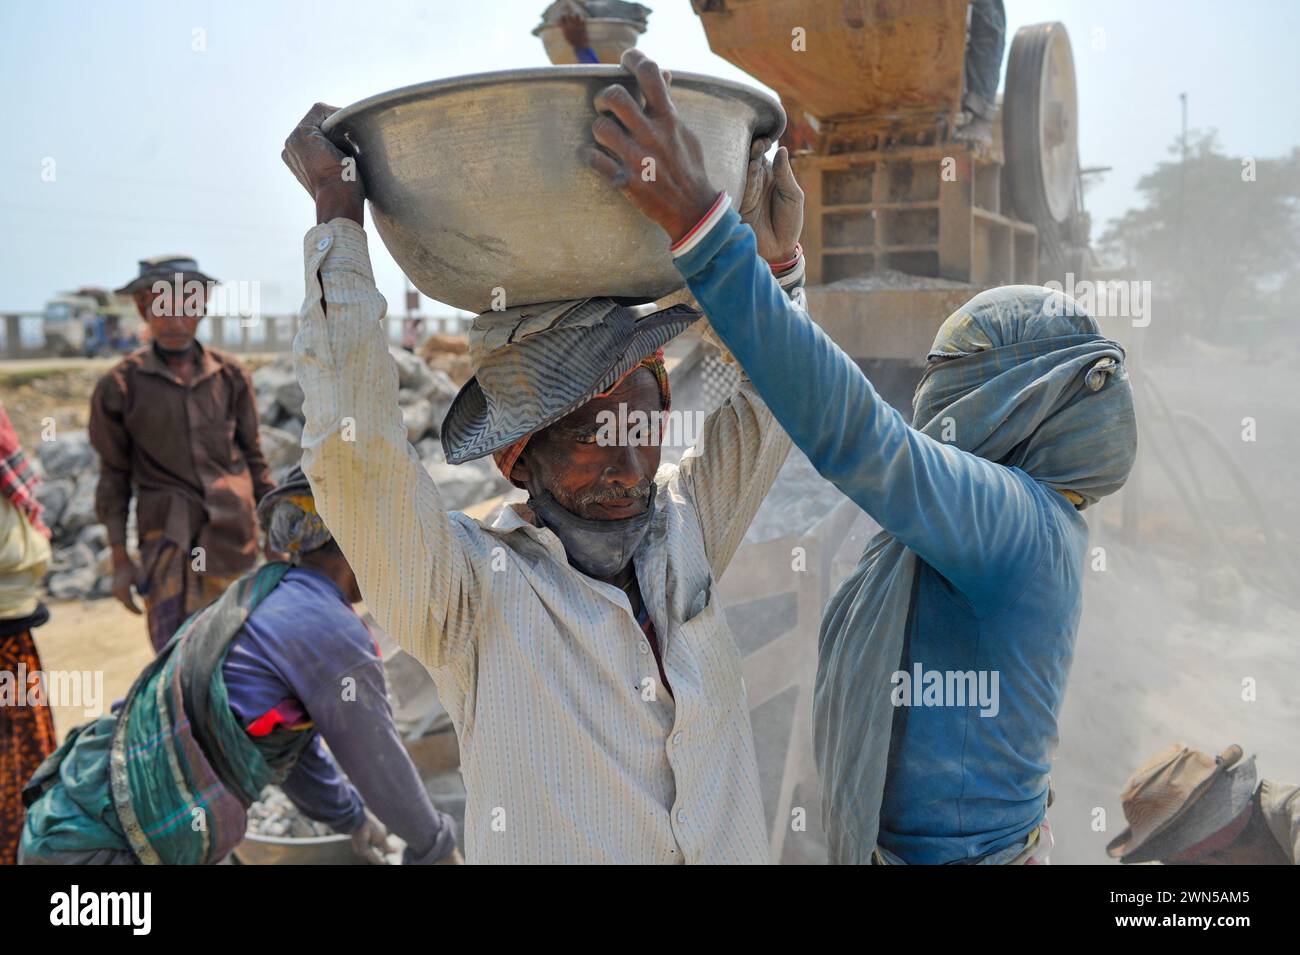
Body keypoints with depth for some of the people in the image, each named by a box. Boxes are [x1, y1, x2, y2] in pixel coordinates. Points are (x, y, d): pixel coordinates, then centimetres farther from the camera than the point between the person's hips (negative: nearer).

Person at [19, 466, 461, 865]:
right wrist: (436, 842, 15)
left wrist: (351, 816, 42)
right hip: (88, 849, -9)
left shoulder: (266, 602, 16)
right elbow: (379, 759, -3)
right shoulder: (331, 630, -14)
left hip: (71, 823, 9)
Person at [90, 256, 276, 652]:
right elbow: (114, 476, 4)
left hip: (233, 531, 2)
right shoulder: (121, 385, -1)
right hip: (167, 535, -2)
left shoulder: (230, 375, 5)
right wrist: (119, 559, 3)